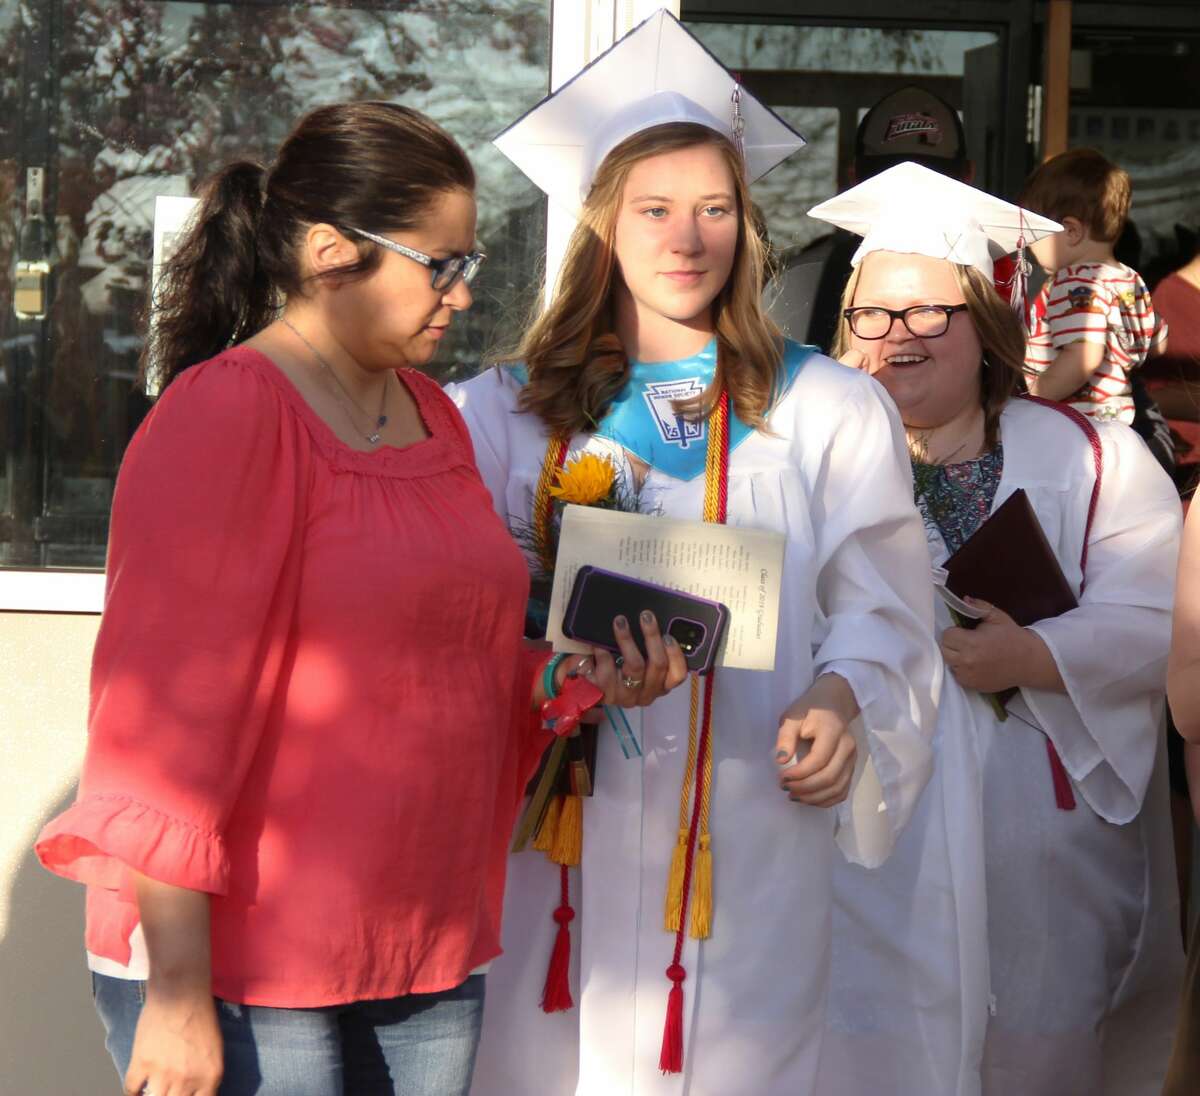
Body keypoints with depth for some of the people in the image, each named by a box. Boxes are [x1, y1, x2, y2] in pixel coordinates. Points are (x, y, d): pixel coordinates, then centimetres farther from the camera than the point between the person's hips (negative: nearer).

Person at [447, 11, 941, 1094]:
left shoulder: (832, 412, 4)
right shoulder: (508, 413, 8)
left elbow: (879, 616, 3)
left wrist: (841, 698, -16)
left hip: (749, 838, -1)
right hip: (559, 834, 1)